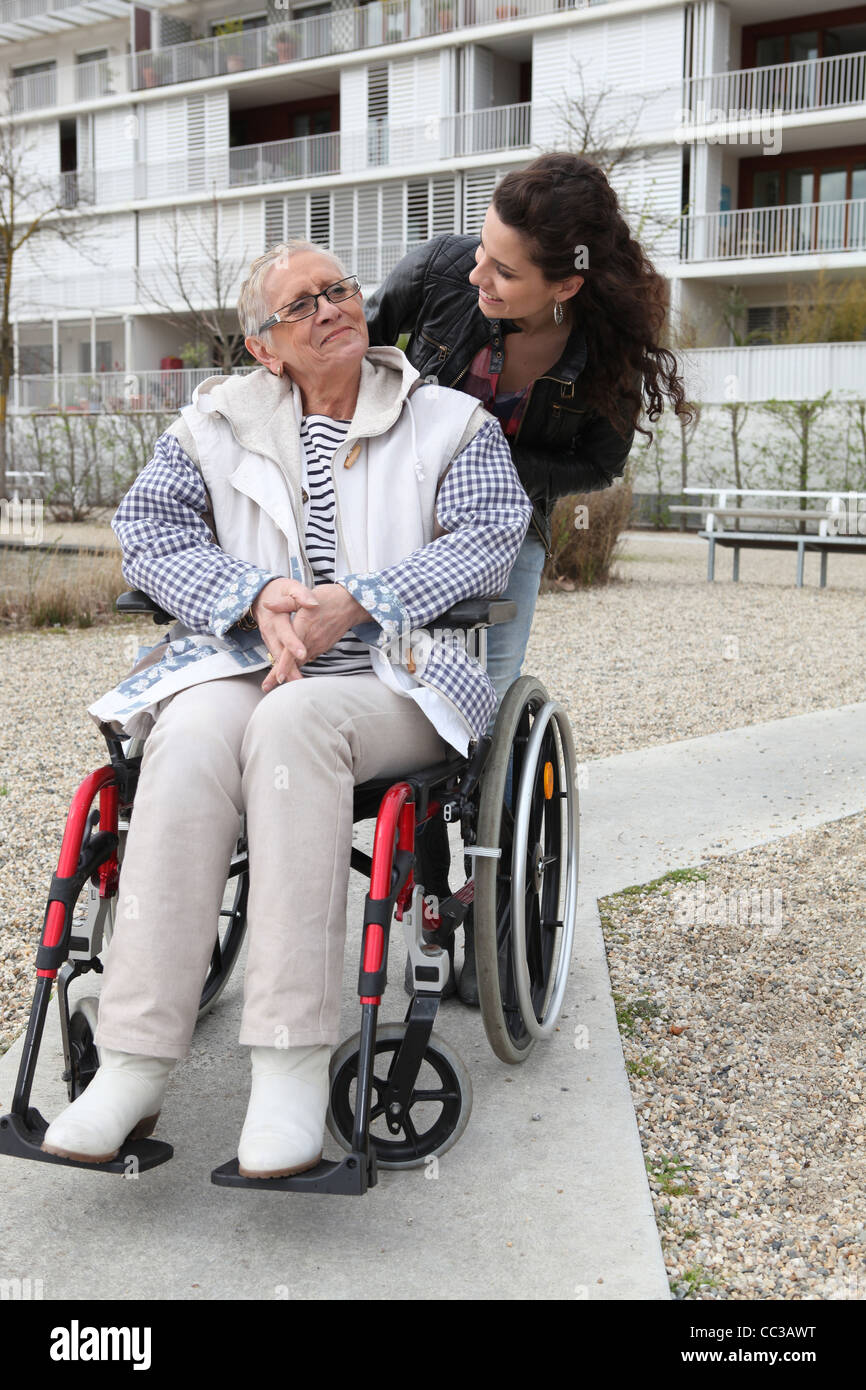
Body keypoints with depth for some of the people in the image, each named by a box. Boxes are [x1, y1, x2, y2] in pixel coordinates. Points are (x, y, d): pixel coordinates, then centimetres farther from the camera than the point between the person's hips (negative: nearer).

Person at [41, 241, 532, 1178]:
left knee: (291, 722, -37)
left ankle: (291, 1061, -37)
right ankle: (132, 1063, -32)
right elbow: (146, 528, 7)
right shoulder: (216, 423, 19)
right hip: (238, 663, 2)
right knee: (191, 741, -34)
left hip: (391, 679, -2)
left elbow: (486, 539, -1)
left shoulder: (451, 422, 15)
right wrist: (257, 597, -11)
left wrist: (356, 602, -15)